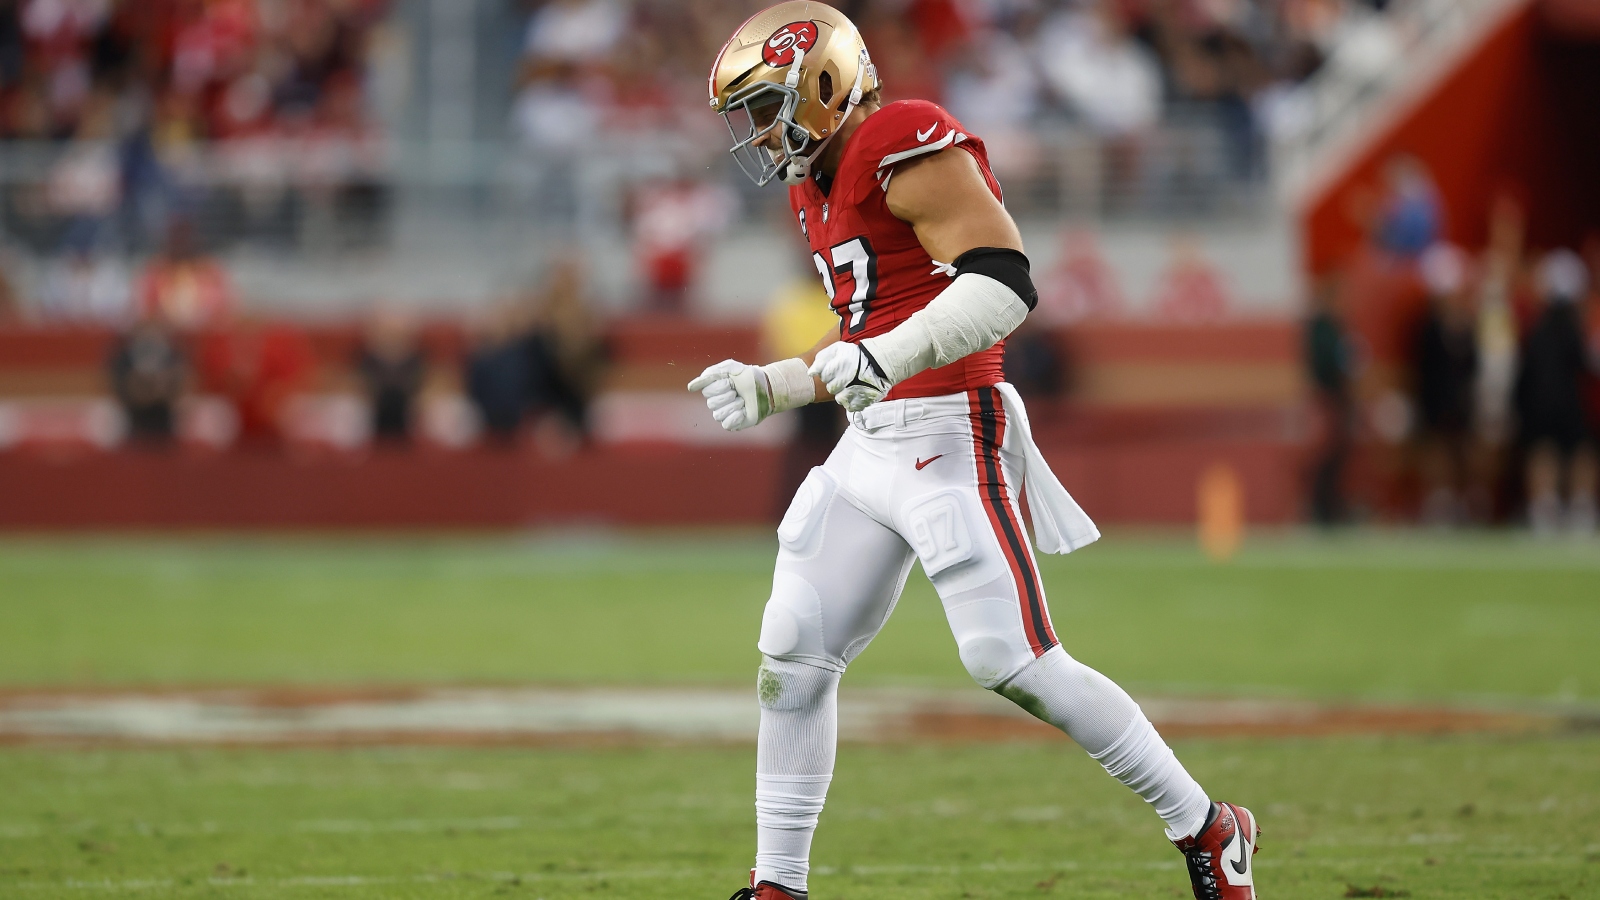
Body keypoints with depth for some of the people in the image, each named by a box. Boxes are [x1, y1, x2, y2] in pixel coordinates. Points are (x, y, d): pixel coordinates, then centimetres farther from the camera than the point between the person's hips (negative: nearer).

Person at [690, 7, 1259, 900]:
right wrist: (766, 387, 18)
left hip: (948, 439, -10)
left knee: (1016, 664, -11)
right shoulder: (820, 185, 18)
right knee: (793, 658, 6)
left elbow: (1005, 284, -24)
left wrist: (882, 357, -31)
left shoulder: (909, 149, -14)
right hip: (870, 448, 10)